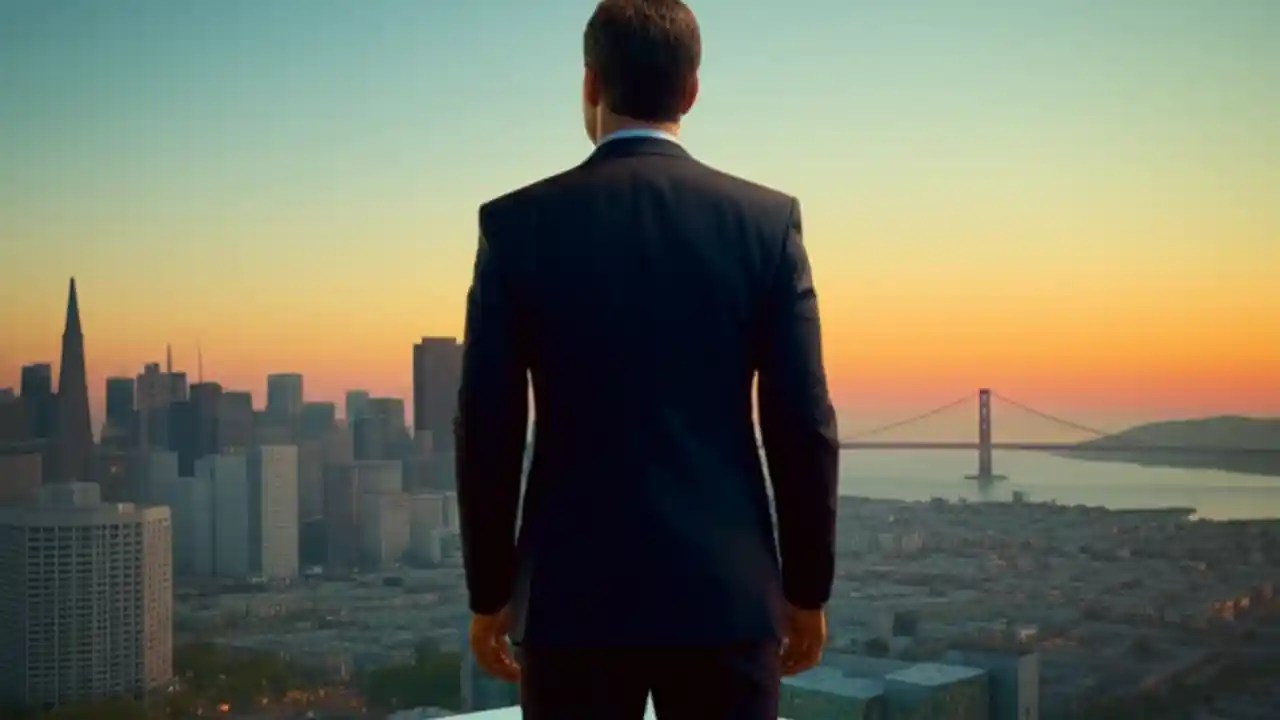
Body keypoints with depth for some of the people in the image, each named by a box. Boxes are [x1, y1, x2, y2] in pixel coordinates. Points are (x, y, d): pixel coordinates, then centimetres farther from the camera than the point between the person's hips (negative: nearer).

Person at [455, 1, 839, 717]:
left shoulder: (517, 223, -4)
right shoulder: (768, 220, -2)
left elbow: (488, 429, -3)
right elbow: (804, 424, -3)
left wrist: (489, 592, 8)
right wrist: (807, 588, 7)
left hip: (573, 593, 0)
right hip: (727, 591, 1)